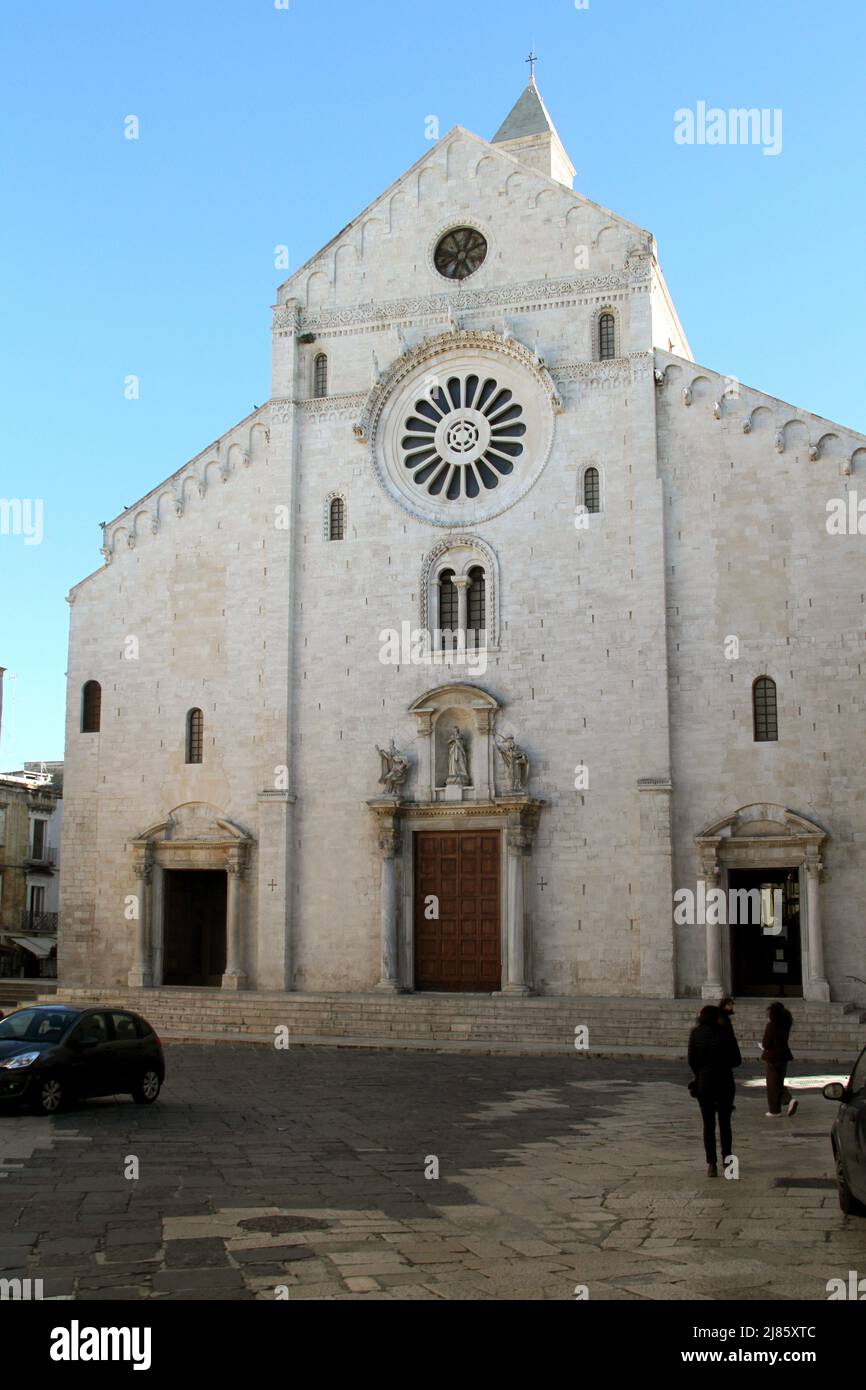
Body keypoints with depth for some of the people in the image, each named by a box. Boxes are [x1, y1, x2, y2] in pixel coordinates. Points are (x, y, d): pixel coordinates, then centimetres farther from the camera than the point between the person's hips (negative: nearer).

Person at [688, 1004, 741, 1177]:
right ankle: (727, 1157, 27)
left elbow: (692, 1061, -3)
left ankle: (711, 1164, -4)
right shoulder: (726, 1033, -4)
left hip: (704, 1083, 0)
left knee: (708, 1124, 5)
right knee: (725, 1122, 18)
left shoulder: (695, 1033, -3)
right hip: (725, 1083, 0)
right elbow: (737, 1060, -1)